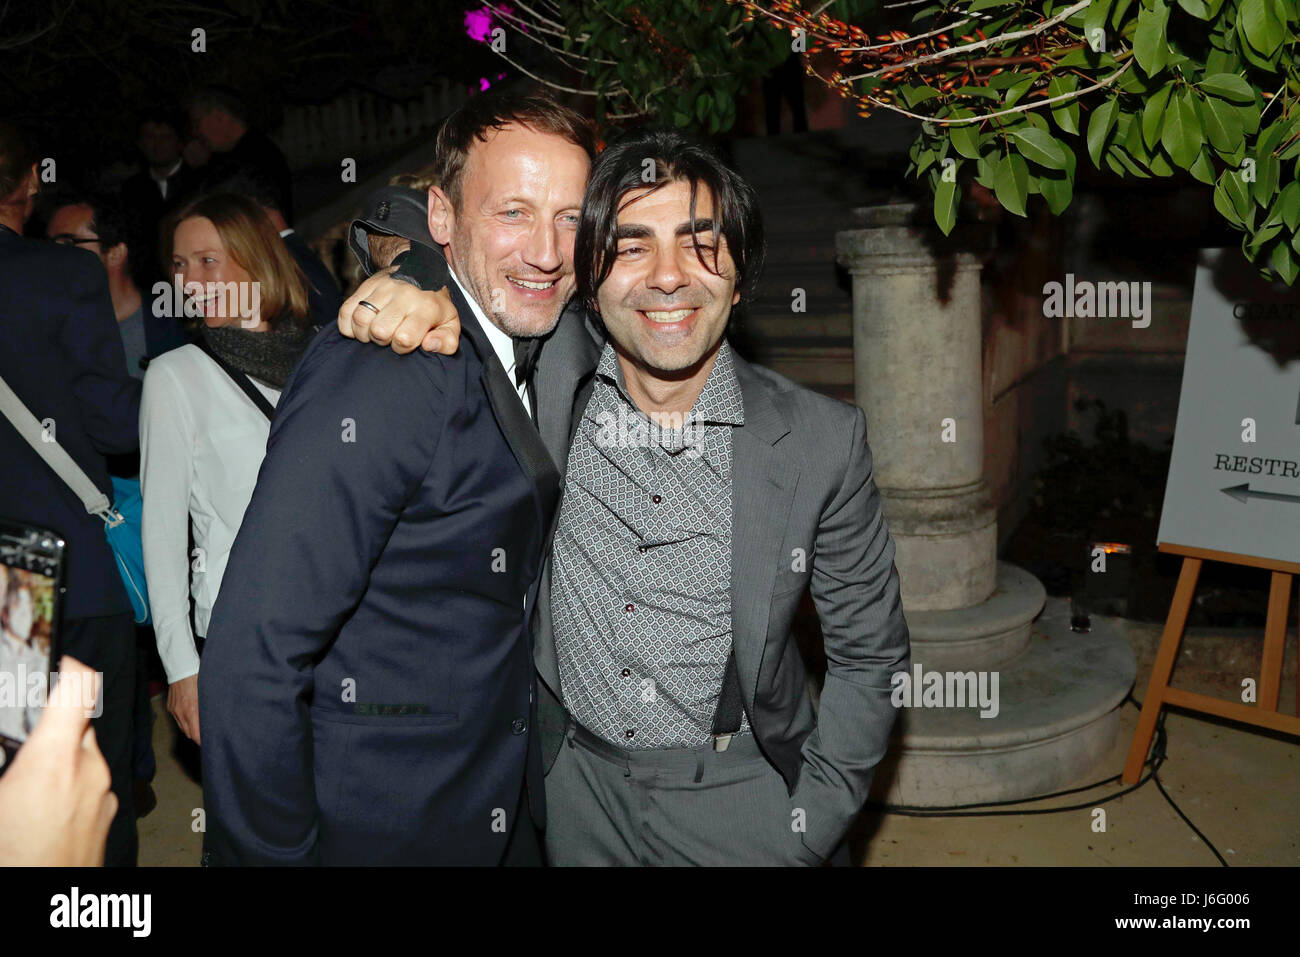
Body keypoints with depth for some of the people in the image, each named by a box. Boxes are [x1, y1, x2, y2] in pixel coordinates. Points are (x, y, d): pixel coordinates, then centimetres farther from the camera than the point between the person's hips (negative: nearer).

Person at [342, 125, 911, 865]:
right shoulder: (549, 371, -12)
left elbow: (869, 656, -4)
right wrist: (420, 284, -19)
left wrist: (811, 824, -9)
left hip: (739, 804, -1)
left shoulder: (822, 441, -15)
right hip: (576, 796, 2)